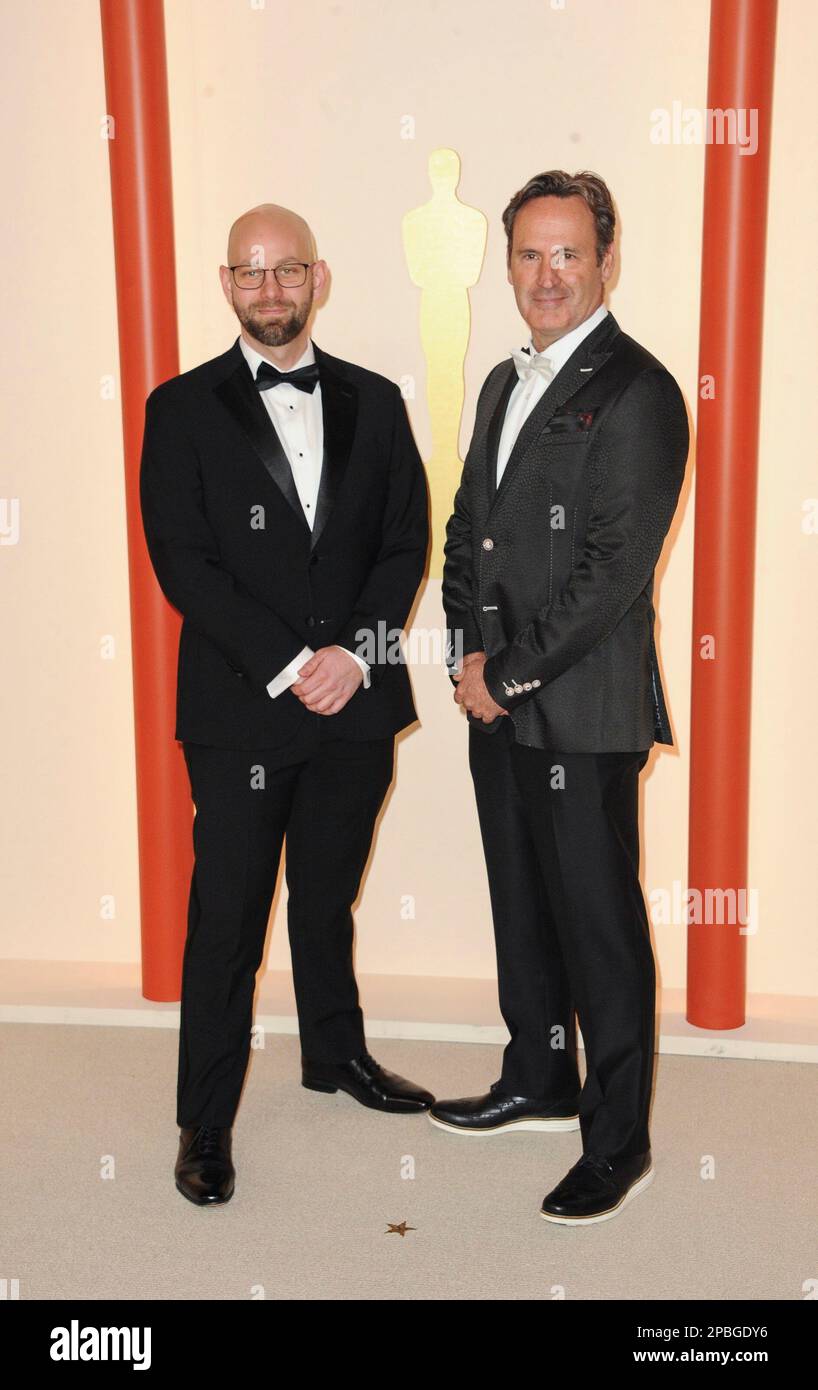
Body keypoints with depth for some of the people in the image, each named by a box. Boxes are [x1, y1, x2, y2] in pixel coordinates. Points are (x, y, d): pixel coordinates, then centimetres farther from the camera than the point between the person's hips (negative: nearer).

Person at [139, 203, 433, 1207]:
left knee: (328, 893, 19)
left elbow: (407, 541, 4)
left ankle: (336, 1054, 39)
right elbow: (182, 563, -8)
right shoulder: (182, 409, 0)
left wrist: (355, 653, -11)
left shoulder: (374, 403, 9)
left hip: (355, 702, 3)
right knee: (226, 918, 2)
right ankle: (205, 1122, 16)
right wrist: (290, 666, -15)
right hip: (240, 708, -3)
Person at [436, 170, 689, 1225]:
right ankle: (538, 1083, 39)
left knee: (600, 927, 2)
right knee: (521, 904, 19)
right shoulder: (503, 384, 15)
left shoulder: (637, 393, -12)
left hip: (584, 712, -8)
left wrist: (510, 673, -13)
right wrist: (470, 653, 1)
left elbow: (615, 567, -18)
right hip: (497, 701, 8)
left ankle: (617, 1142, 19)